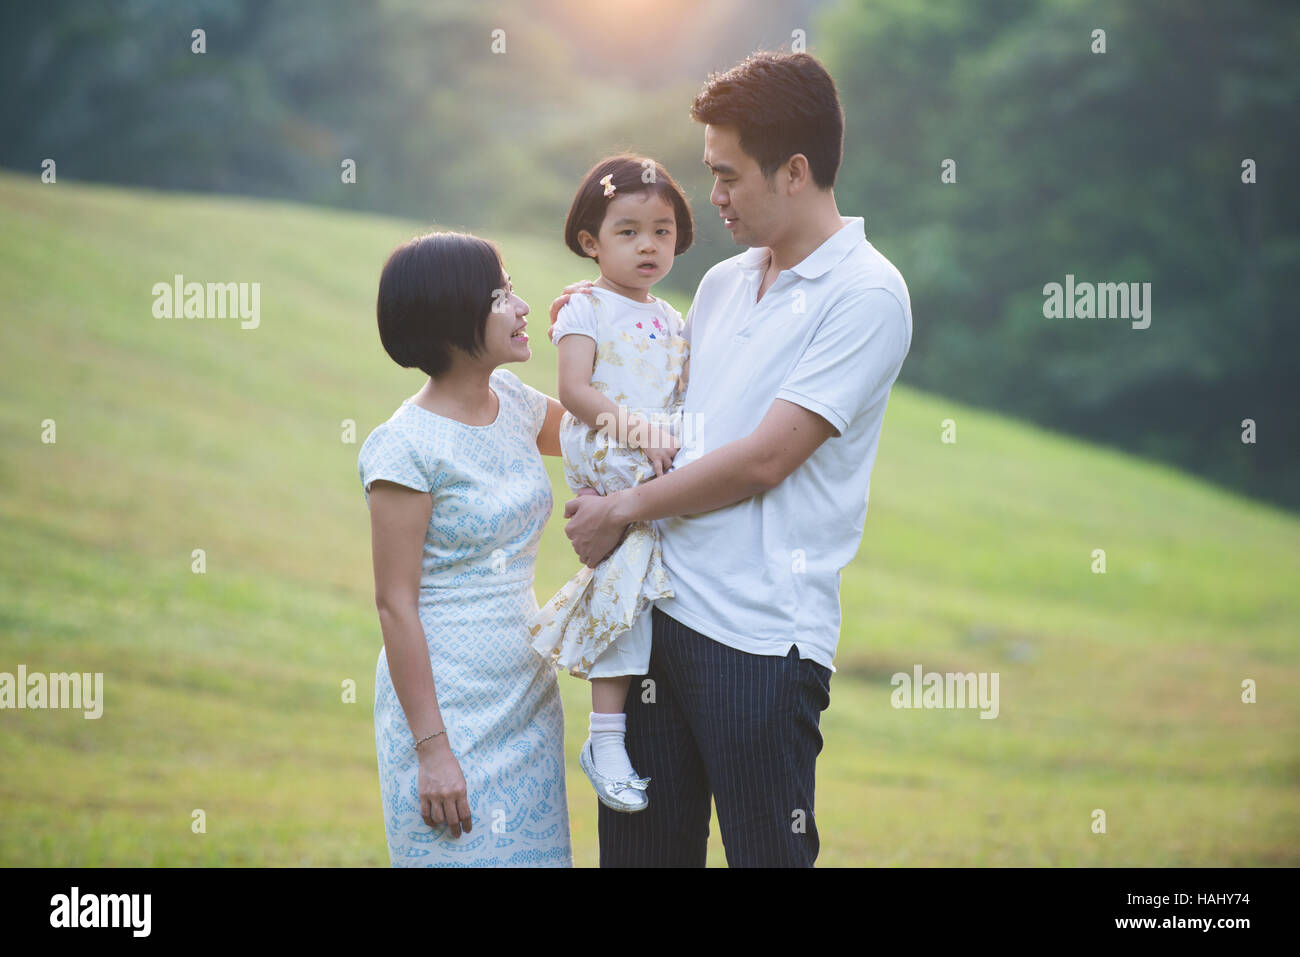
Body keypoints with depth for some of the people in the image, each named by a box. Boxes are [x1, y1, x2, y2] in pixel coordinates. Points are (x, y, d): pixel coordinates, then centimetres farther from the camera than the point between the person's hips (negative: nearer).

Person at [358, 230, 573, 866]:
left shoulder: (514, 404, 6)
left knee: (531, 853, 7)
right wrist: (431, 748, -18)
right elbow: (395, 604, -15)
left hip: (527, 699, 7)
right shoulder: (405, 447, -15)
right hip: (450, 710, -7)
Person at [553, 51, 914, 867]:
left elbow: (762, 460, -14)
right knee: (639, 849, 10)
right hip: (660, 608, 7)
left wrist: (622, 510, -5)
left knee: (766, 853, 0)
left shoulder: (866, 294, -9)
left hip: (761, 637, -7)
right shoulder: (722, 285, 16)